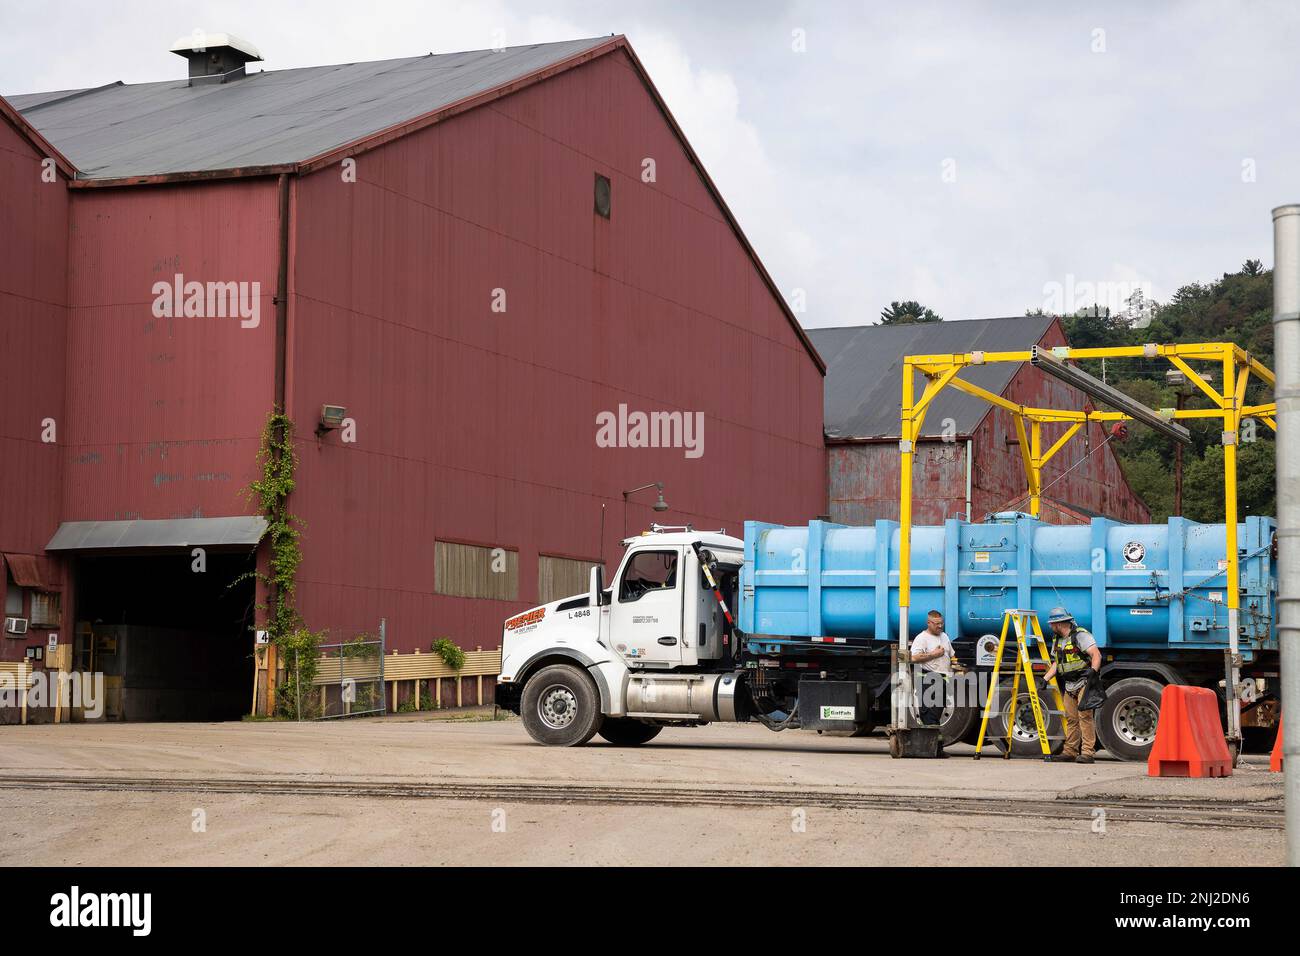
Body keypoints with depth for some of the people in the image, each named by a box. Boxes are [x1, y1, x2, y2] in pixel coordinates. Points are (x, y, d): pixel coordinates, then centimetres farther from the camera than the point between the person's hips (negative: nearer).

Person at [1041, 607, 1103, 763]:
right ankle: (1070, 751, 12)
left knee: (1084, 715, -14)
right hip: (1069, 685, 8)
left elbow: (1096, 654, -20)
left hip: (1084, 682, -8)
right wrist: (1045, 679, 10)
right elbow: (1056, 664, 20)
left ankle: (1087, 752, -17)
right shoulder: (1058, 640, 16)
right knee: (1071, 718, 8)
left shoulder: (1080, 636, -11)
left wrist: (1093, 670, -35)